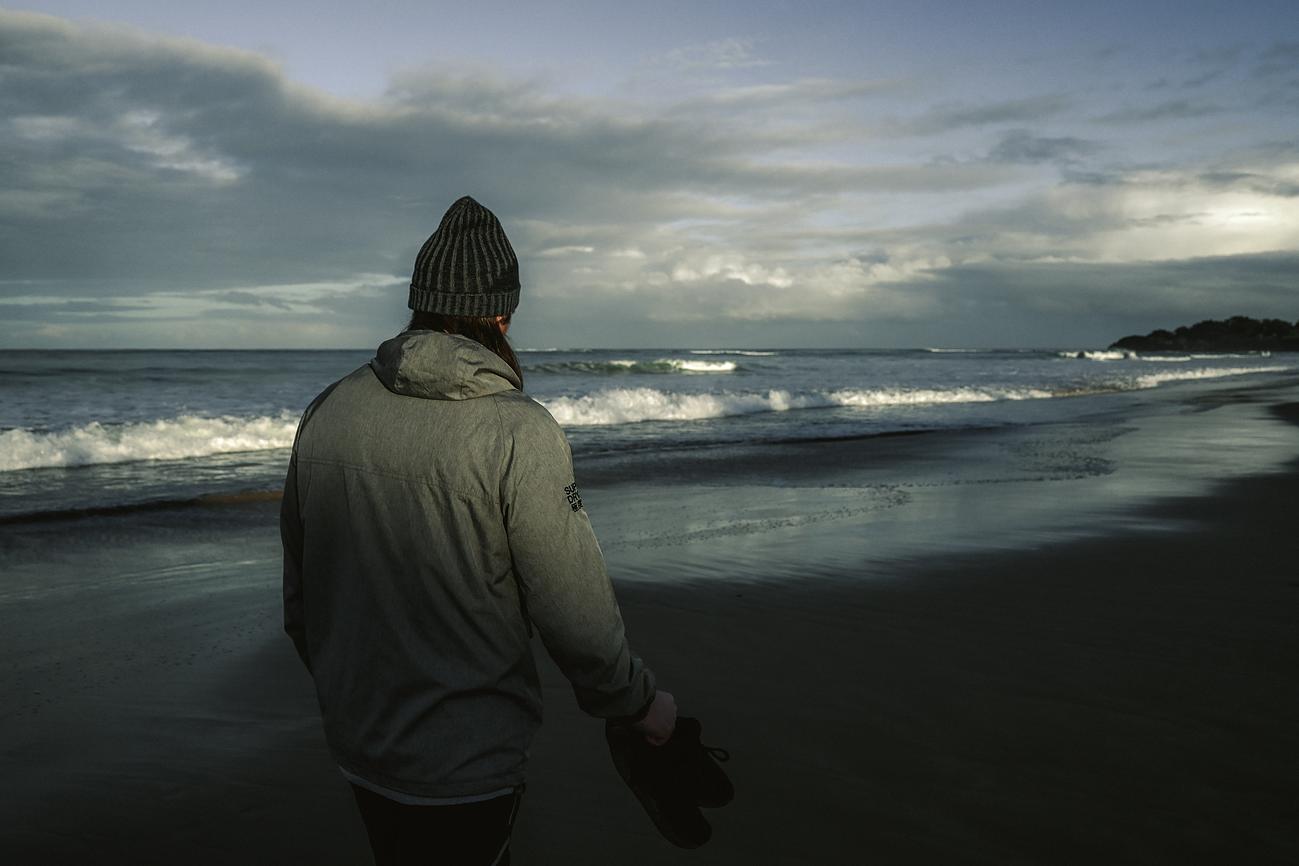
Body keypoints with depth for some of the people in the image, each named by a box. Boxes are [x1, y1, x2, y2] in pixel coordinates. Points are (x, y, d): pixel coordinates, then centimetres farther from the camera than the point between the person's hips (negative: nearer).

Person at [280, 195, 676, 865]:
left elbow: (299, 596, 8)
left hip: (355, 747, 6)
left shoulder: (326, 411, -2)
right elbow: (576, 615, -19)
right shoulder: (518, 431, -21)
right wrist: (641, 705, 0)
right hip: (465, 763, -6)